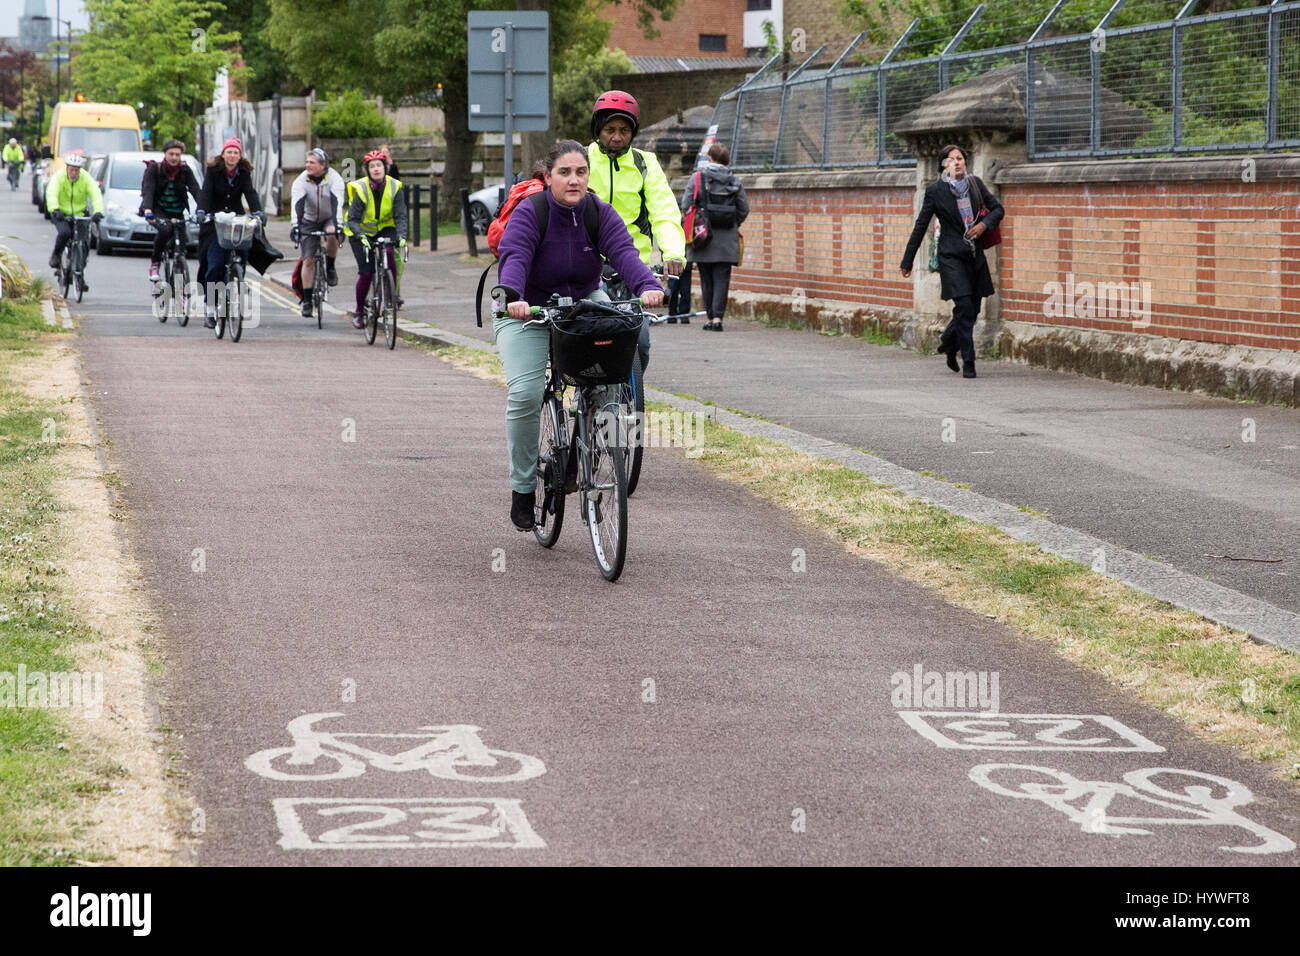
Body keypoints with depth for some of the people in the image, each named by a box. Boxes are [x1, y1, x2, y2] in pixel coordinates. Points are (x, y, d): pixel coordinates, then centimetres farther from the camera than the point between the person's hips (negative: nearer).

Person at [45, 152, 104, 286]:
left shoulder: (86, 178, -8)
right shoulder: (58, 177, -13)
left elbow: (96, 194, -20)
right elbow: (51, 194, -28)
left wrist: (98, 211, -39)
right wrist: (54, 210, -47)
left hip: (79, 215, 2)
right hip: (61, 215, -2)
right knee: (64, 233, -32)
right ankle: (56, 255, -2)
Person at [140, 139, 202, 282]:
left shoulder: (185, 170, -5)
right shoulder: (154, 169, -10)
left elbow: (195, 190, -16)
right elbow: (148, 191, -22)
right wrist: (148, 210, -41)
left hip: (177, 212, 3)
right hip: (157, 210, -3)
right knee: (165, 229, -33)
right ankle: (155, 262, -12)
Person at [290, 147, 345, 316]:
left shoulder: (334, 178, -21)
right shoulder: (301, 181, -18)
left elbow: (337, 202, -34)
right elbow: (296, 204, -31)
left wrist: (337, 224, -49)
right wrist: (295, 225, -47)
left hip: (329, 219, -1)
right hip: (309, 221, 1)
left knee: (332, 234, -36)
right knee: (308, 260, -6)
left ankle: (330, 268, -11)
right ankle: (307, 300, 2)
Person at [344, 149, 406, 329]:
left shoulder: (394, 187, -15)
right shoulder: (361, 189, -22)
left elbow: (400, 216, -17)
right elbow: (352, 219, -22)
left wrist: (401, 236, -34)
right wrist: (361, 236, -39)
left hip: (385, 228, 2)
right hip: (362, 233, -2)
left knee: (388, 253, -30)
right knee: (366, 272, -11)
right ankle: (359, 311, 8)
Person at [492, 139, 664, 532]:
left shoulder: (601, 213, -10)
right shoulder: (528, 213, -20)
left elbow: (623, 252, -26)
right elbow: (514, 259, -36)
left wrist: (648, 286, -47)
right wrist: (510, 298, -57)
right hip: (527, 311, -3)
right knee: (525, 393, -21)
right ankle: (522, 488, -4)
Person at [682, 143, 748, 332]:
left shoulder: (699, 177, -2)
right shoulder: (734, 180, 4)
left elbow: (686, 205, -5)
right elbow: (744, 208, 5)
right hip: (727, 239, 1)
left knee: (707, 280, 7)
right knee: (722, 279, 1)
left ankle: (710, 318, 9)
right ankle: (718, 318, -9)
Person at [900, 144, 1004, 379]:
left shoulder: (975, 183, 6)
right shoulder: (935, 190, -5)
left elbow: (997, 208, 16)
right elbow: (920, 226, 0)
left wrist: (984, 224, -7)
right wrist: (907, 261, 3)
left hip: (975, 255, 5)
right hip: (952, 256, -5)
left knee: (973, 309, 9)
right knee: (964, 307, -13)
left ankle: (949, 343, 36)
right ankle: (968, 362, -5)